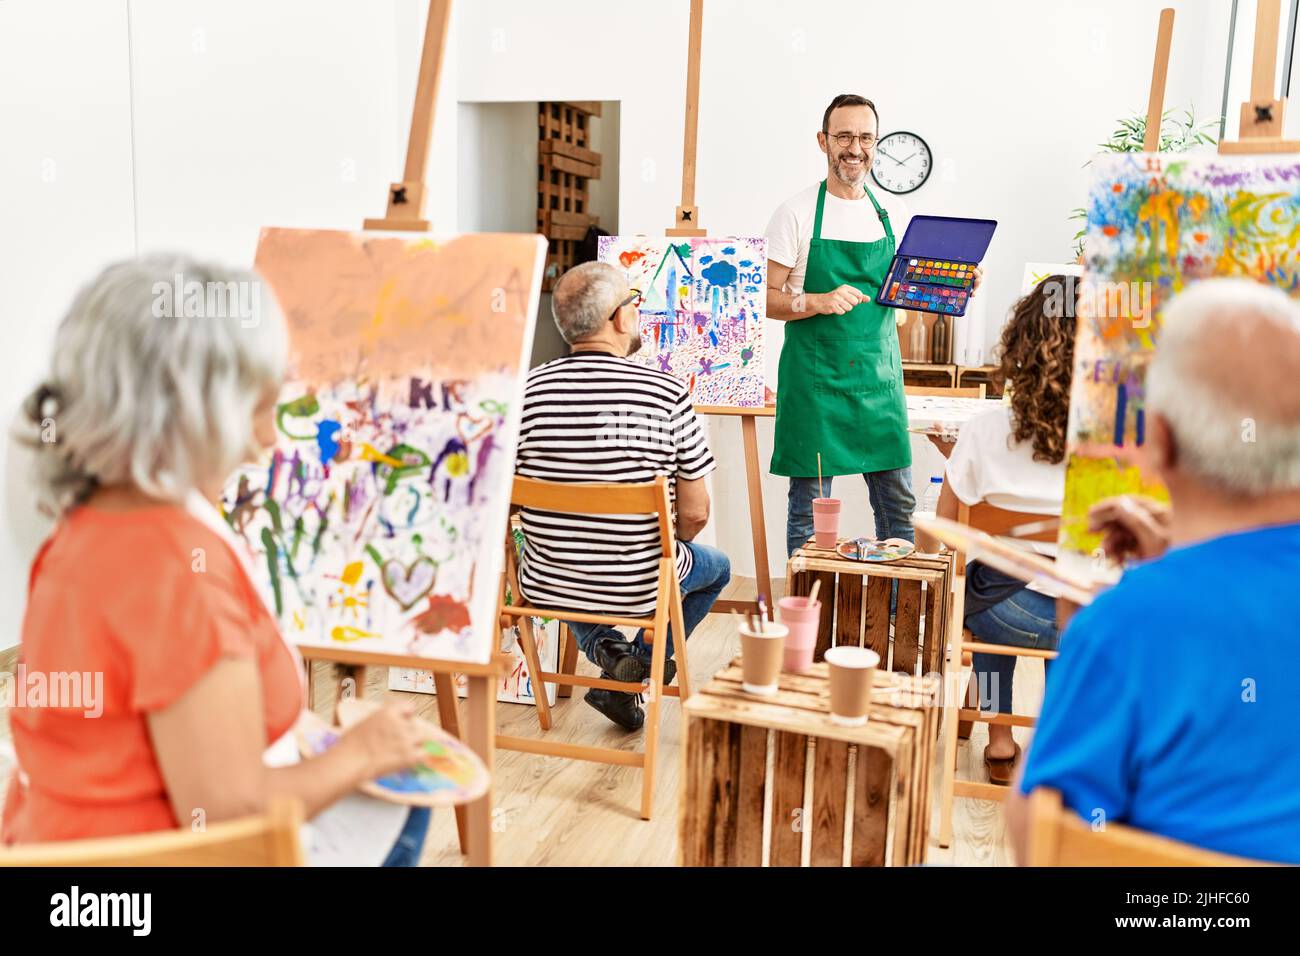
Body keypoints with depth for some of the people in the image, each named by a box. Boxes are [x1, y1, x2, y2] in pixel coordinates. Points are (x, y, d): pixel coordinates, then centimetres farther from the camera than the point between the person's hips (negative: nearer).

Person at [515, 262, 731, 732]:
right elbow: (695, 514, -12)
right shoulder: (668, 394, -17)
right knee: (716, 566, 31)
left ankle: (604, 647, 15)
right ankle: (641, 662, 13)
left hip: (545, 586, 2)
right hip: (638, 587, -2)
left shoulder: (528, 391, -11)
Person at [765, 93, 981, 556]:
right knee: (809, 504, 3)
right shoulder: (797, 213, -4)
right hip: (815, 378, -4)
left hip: (879, 376, 4)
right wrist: (819, 302, -23)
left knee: (898, 502, 10)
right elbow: (765, 297, -6)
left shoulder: (893, 212, 10)